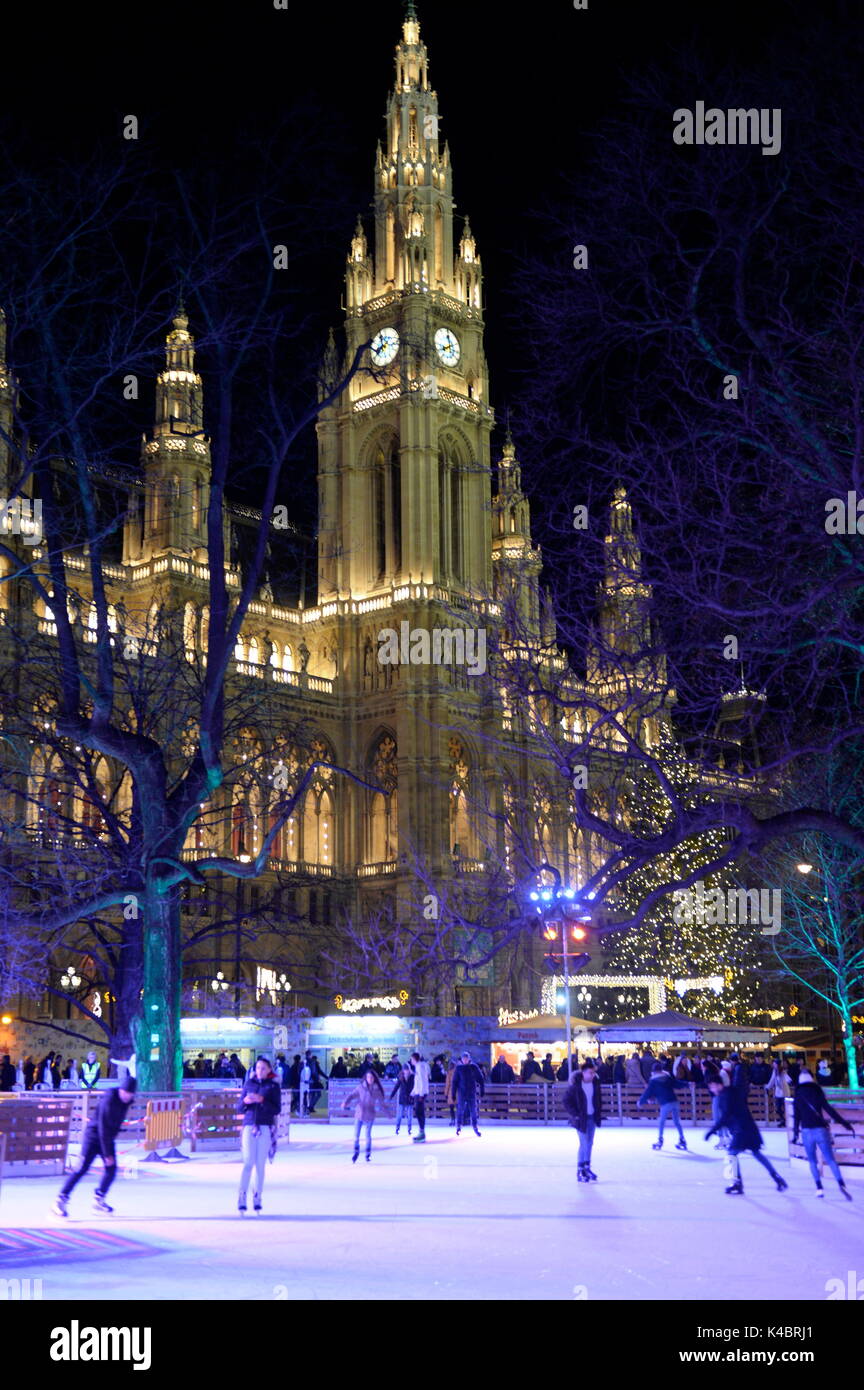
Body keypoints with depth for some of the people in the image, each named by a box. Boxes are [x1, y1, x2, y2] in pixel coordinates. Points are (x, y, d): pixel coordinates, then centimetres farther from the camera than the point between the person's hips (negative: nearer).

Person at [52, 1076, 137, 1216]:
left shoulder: (127, 1101, -2)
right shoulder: (109, 1100, -28)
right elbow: (103, 1128, -27)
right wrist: (107, 1154, -24)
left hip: (107, 1138, 7)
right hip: (93, 1136, -7)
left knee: (111, 1169, 3)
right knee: (82, 1169, -12)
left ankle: (98, 1201, 18)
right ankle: (60, 1202, -9)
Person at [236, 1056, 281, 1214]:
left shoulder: (274, 1086, 4)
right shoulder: (249, 1083, 10)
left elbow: (277, 1109, -4)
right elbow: (239, 1109, 11)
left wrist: (262, 1100, -17)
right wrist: (245, 1102, -11)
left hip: (266, 1128, -1)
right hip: (249, 1126, 1)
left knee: (261, 1165, 1)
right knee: (248, 1163, -8)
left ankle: (257, 1198, 10)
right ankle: (241, 1197, -7)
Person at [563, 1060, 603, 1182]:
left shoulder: (595, 1083, -1)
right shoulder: (575, 1085, -17)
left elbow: (599, 1099, 14)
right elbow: (567, 1101, -12)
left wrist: (599, 1113, 5)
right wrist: (575, 1115, -16)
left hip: (592, 1117, 6)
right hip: (581, 1118, -6)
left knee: (589, 1143, 13)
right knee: (584, 1143, -6)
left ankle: (587, 1167, 26)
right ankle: (581, 1170, 3)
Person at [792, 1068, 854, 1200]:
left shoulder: (798, 1095, 7)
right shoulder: (817, 1092, 4)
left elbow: (797, 1116, 5)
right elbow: (829, 1109, -5)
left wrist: (796, 1134, 12)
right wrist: (844, 1122, -4)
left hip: (807, 1131, 0)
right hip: (821, 1129, 0)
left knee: (812, 1161, 12)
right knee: (830, 1159, -2)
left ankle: (819, 1188, -4)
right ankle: (841, 1183, -23)